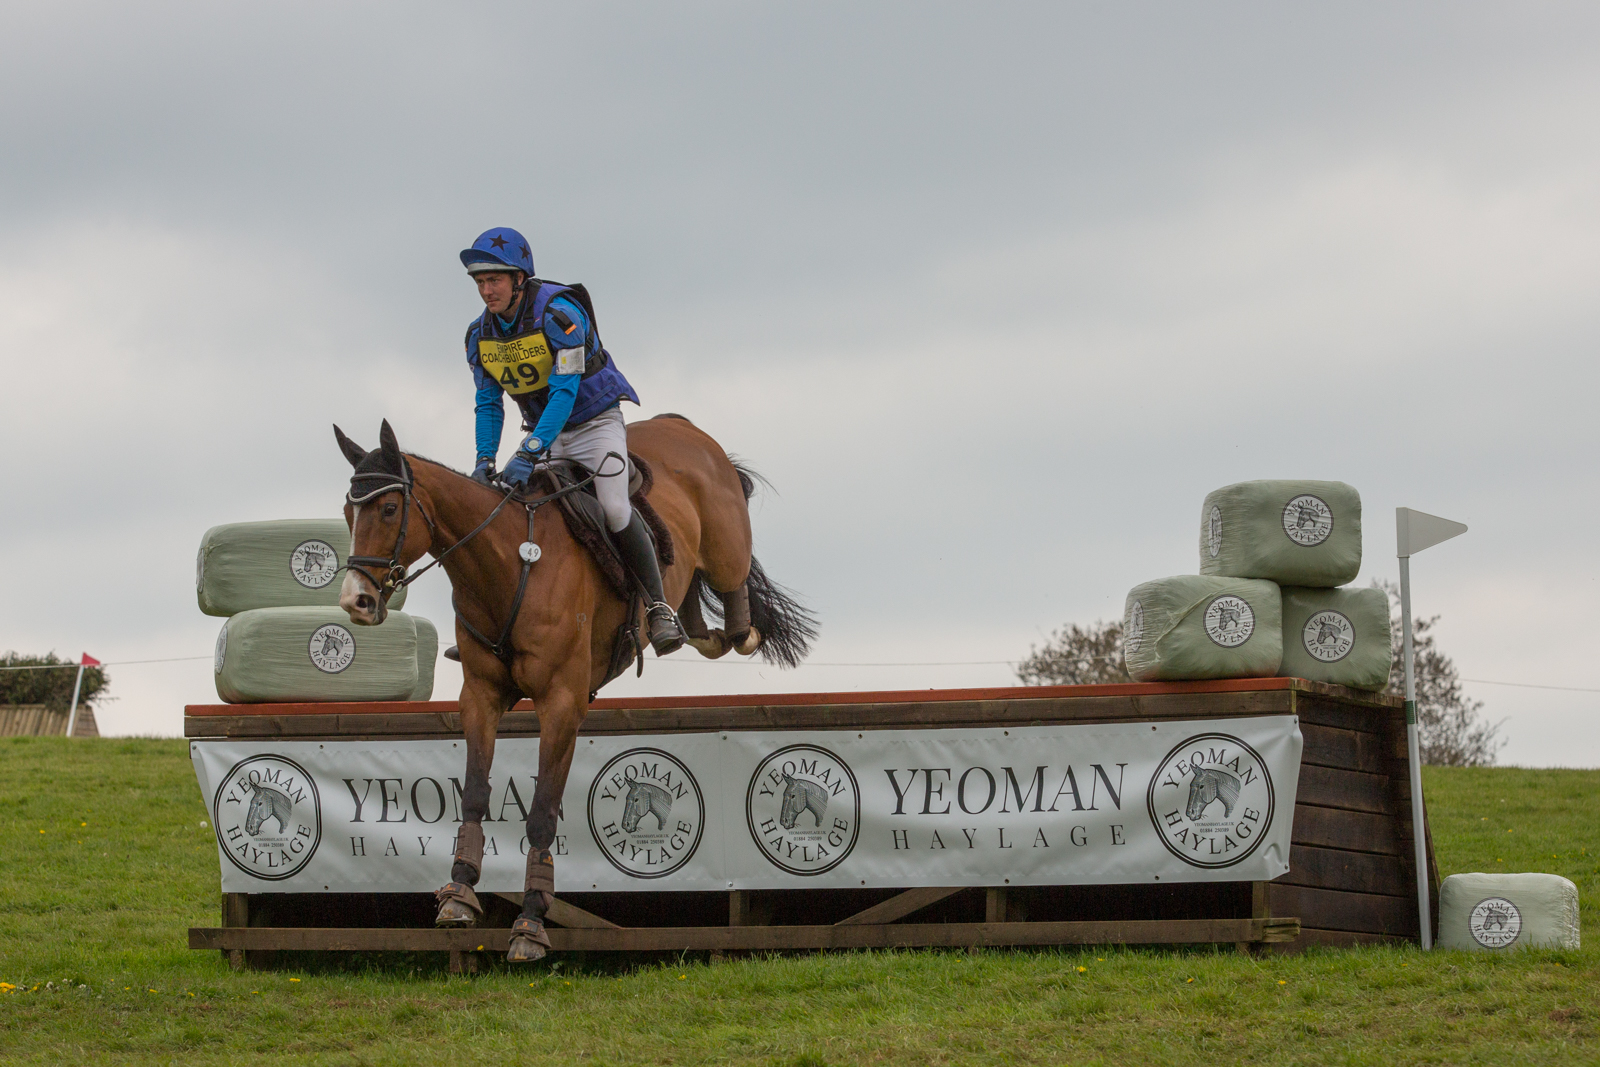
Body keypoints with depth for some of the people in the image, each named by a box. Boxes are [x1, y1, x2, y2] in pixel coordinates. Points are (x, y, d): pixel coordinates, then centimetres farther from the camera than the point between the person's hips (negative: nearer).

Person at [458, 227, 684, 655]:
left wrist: (528, 453, -39)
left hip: (595, 421, -6)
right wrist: (485, 460, -14)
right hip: (544, 431, 6)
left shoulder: (558, 312, -25)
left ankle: (659, 608, -15)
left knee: (614, 508, -26)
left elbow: (565, 391, -31)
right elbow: (488, 404, 2)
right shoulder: (480, 334, -4)